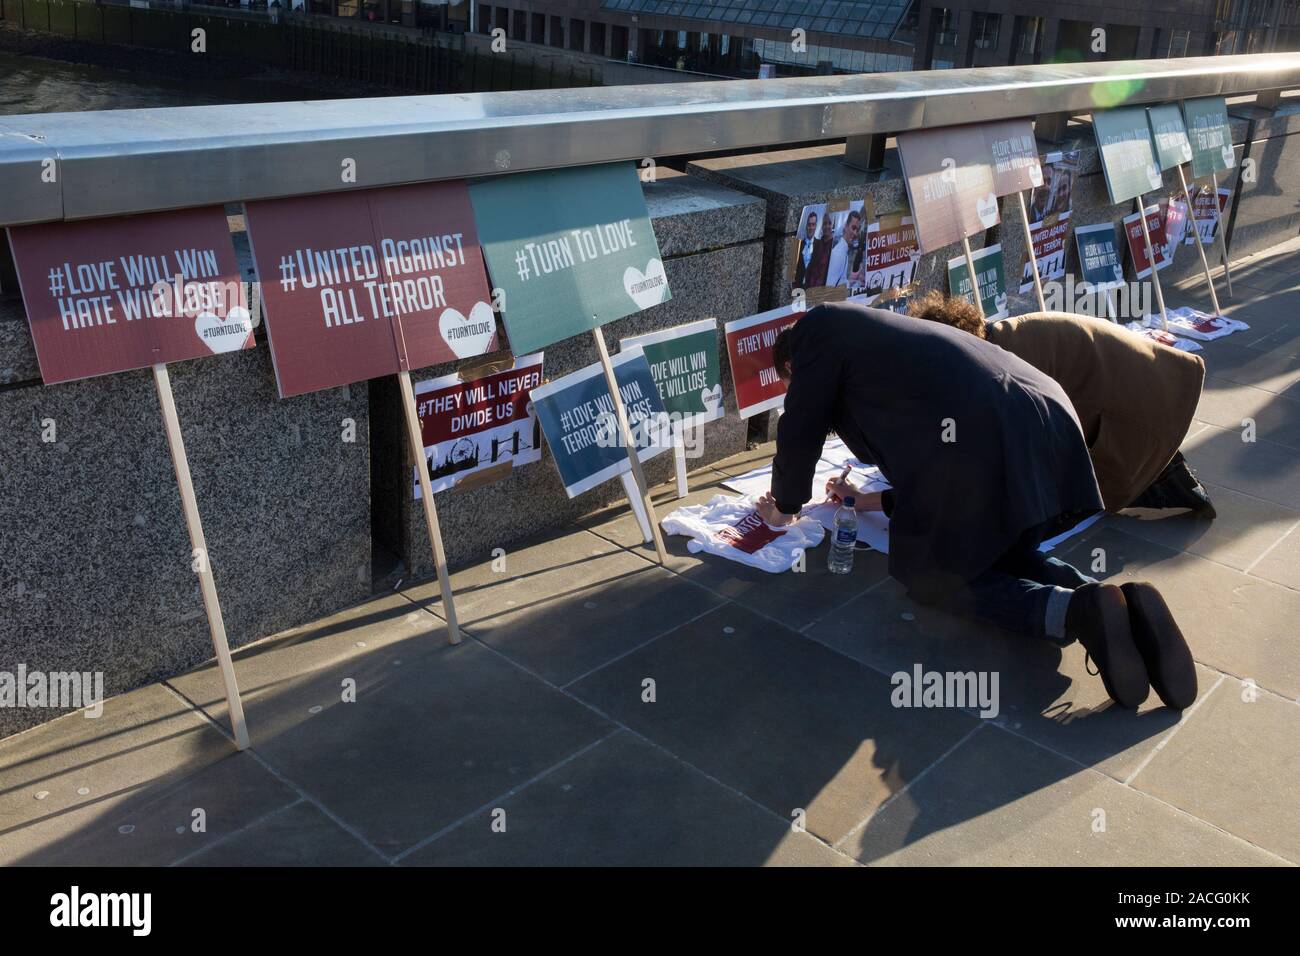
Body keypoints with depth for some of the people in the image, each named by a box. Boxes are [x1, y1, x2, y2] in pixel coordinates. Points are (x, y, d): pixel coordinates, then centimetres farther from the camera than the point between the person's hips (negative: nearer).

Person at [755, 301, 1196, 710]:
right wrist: (872, 501, 46)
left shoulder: (818, 327, 15)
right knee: (1008, 559, 27)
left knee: (928, 575, 11)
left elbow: (800, 432, 15)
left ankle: (1074, 610, -13)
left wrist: (784, 508, 31)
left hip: (978, 438, -9)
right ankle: (1121, 604, 0)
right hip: (1045, 422, 9)